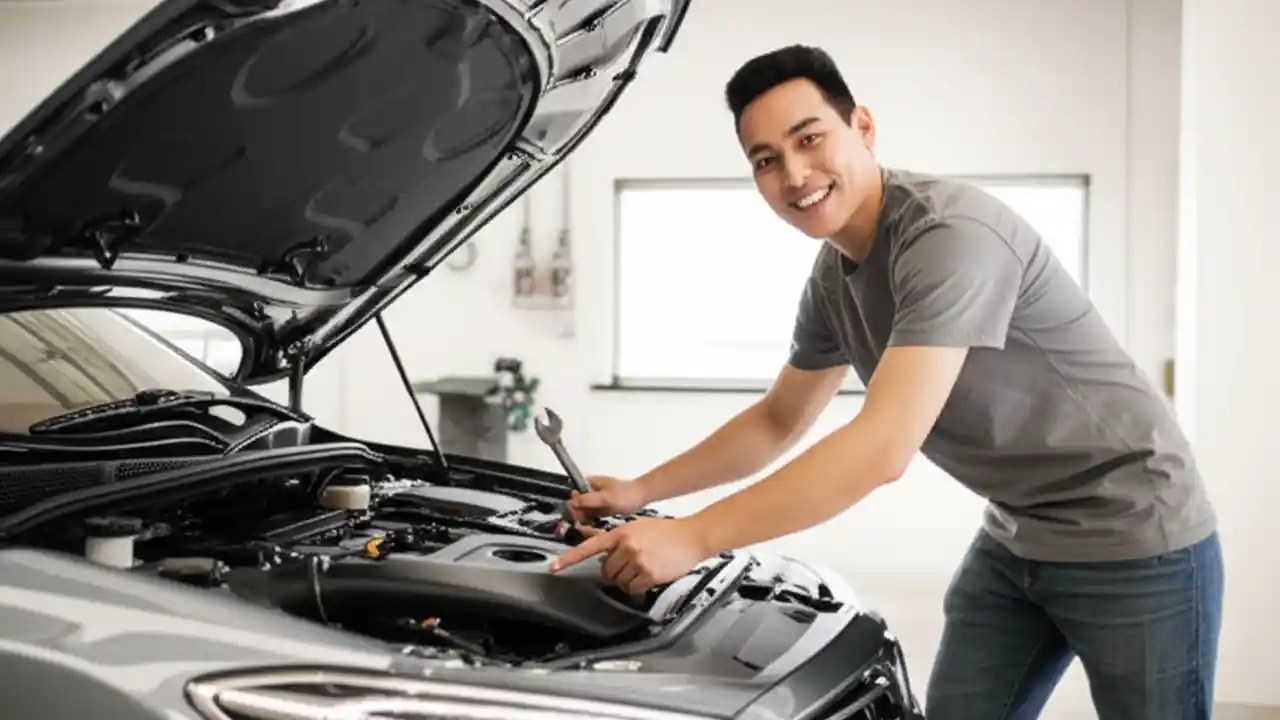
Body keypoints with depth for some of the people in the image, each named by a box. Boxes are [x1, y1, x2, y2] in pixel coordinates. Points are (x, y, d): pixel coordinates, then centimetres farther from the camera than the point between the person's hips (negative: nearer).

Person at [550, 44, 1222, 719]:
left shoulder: (951, 234, -28)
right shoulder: (832, 276, 1)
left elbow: (883, 448, -35)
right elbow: (776, 422, 15)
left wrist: (691, 537, -34)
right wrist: (640, 492, 6)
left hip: (1132, 538, -8)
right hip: (1015, 538, 8)